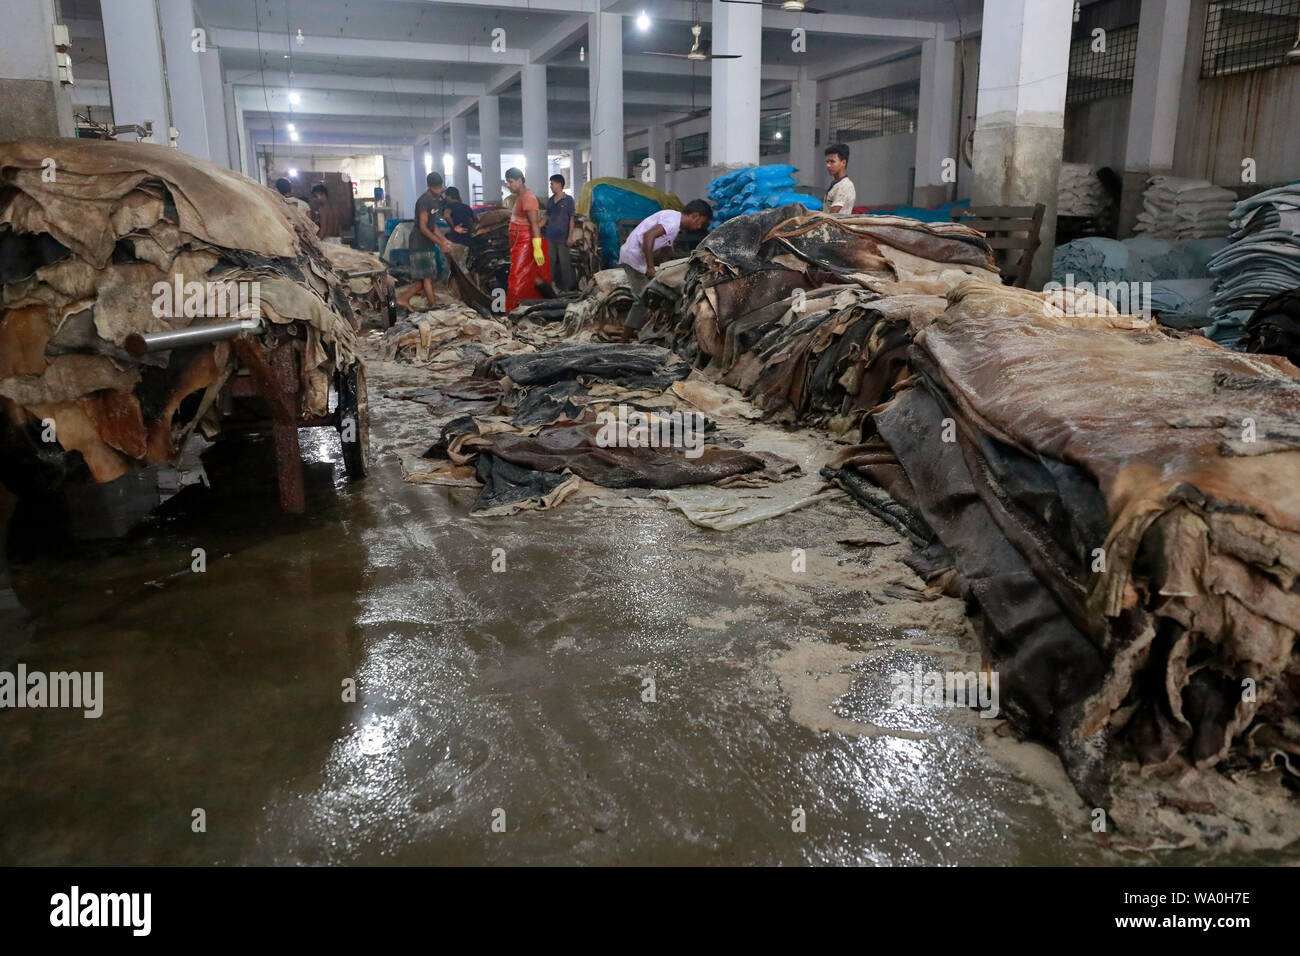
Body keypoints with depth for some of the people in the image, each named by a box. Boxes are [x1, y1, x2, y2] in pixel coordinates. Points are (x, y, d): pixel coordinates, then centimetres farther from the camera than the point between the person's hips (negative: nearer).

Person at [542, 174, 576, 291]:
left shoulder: (568, 200, -3)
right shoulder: (550, 200, 12)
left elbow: (571, 219, -5)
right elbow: (547, 217, 17)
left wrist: (570, 237, -11)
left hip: (562, 237, -5)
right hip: (550, 236, 5)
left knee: (564, 262, -1)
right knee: (551, 261, 10)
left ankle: (567, 286, 6)